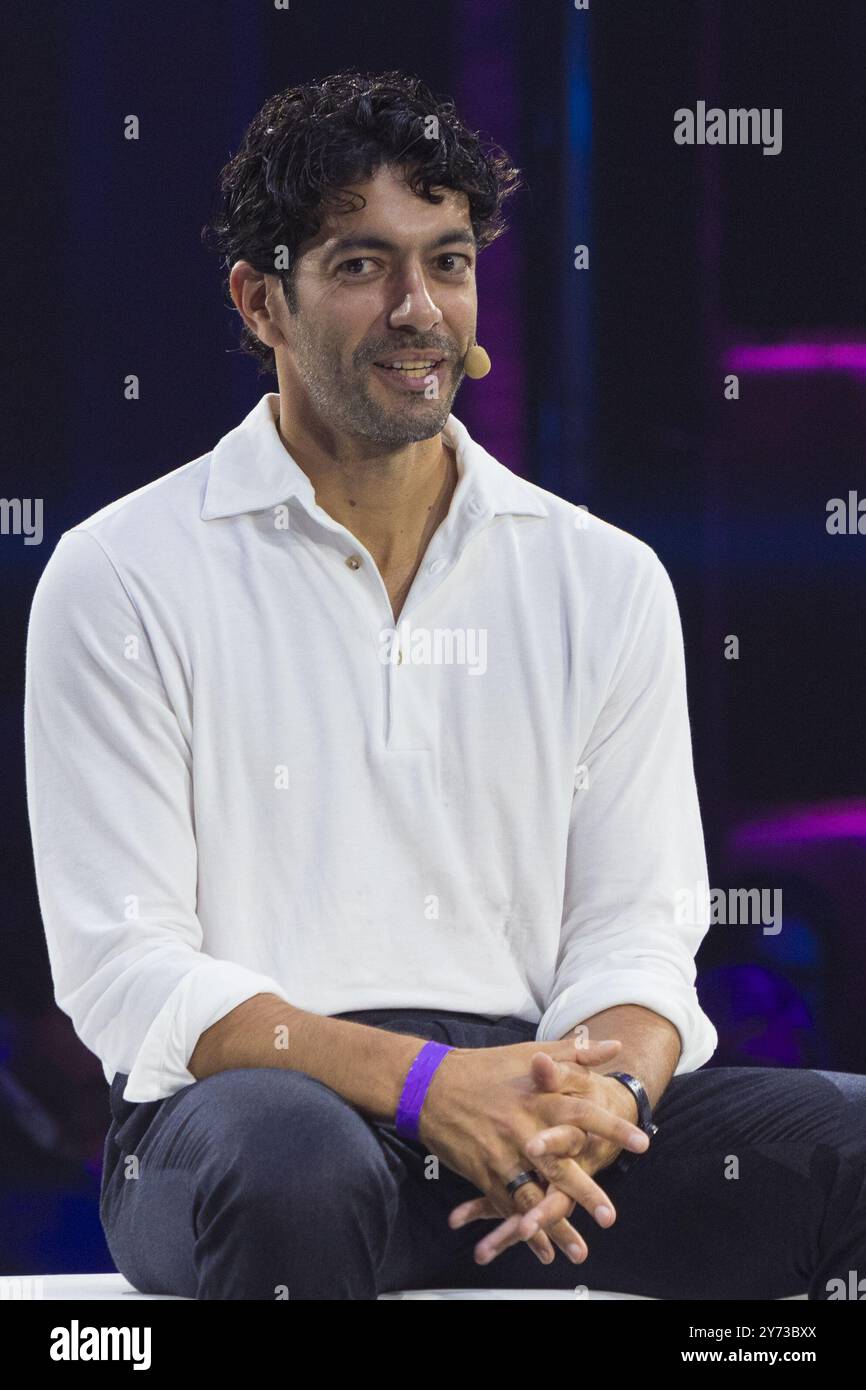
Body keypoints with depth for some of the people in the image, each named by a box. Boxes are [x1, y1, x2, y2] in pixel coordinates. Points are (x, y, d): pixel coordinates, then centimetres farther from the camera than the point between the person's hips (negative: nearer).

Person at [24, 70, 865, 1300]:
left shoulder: (607, 583, 13)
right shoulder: (120, 583, 2)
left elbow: (635, 931, 10)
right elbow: (123, 970, -5)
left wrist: (596, 1095, -15)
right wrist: (422, 1083, -19)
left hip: (523, 1093, 3)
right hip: (247, 1100, -3)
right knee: (295, 1163, -40)